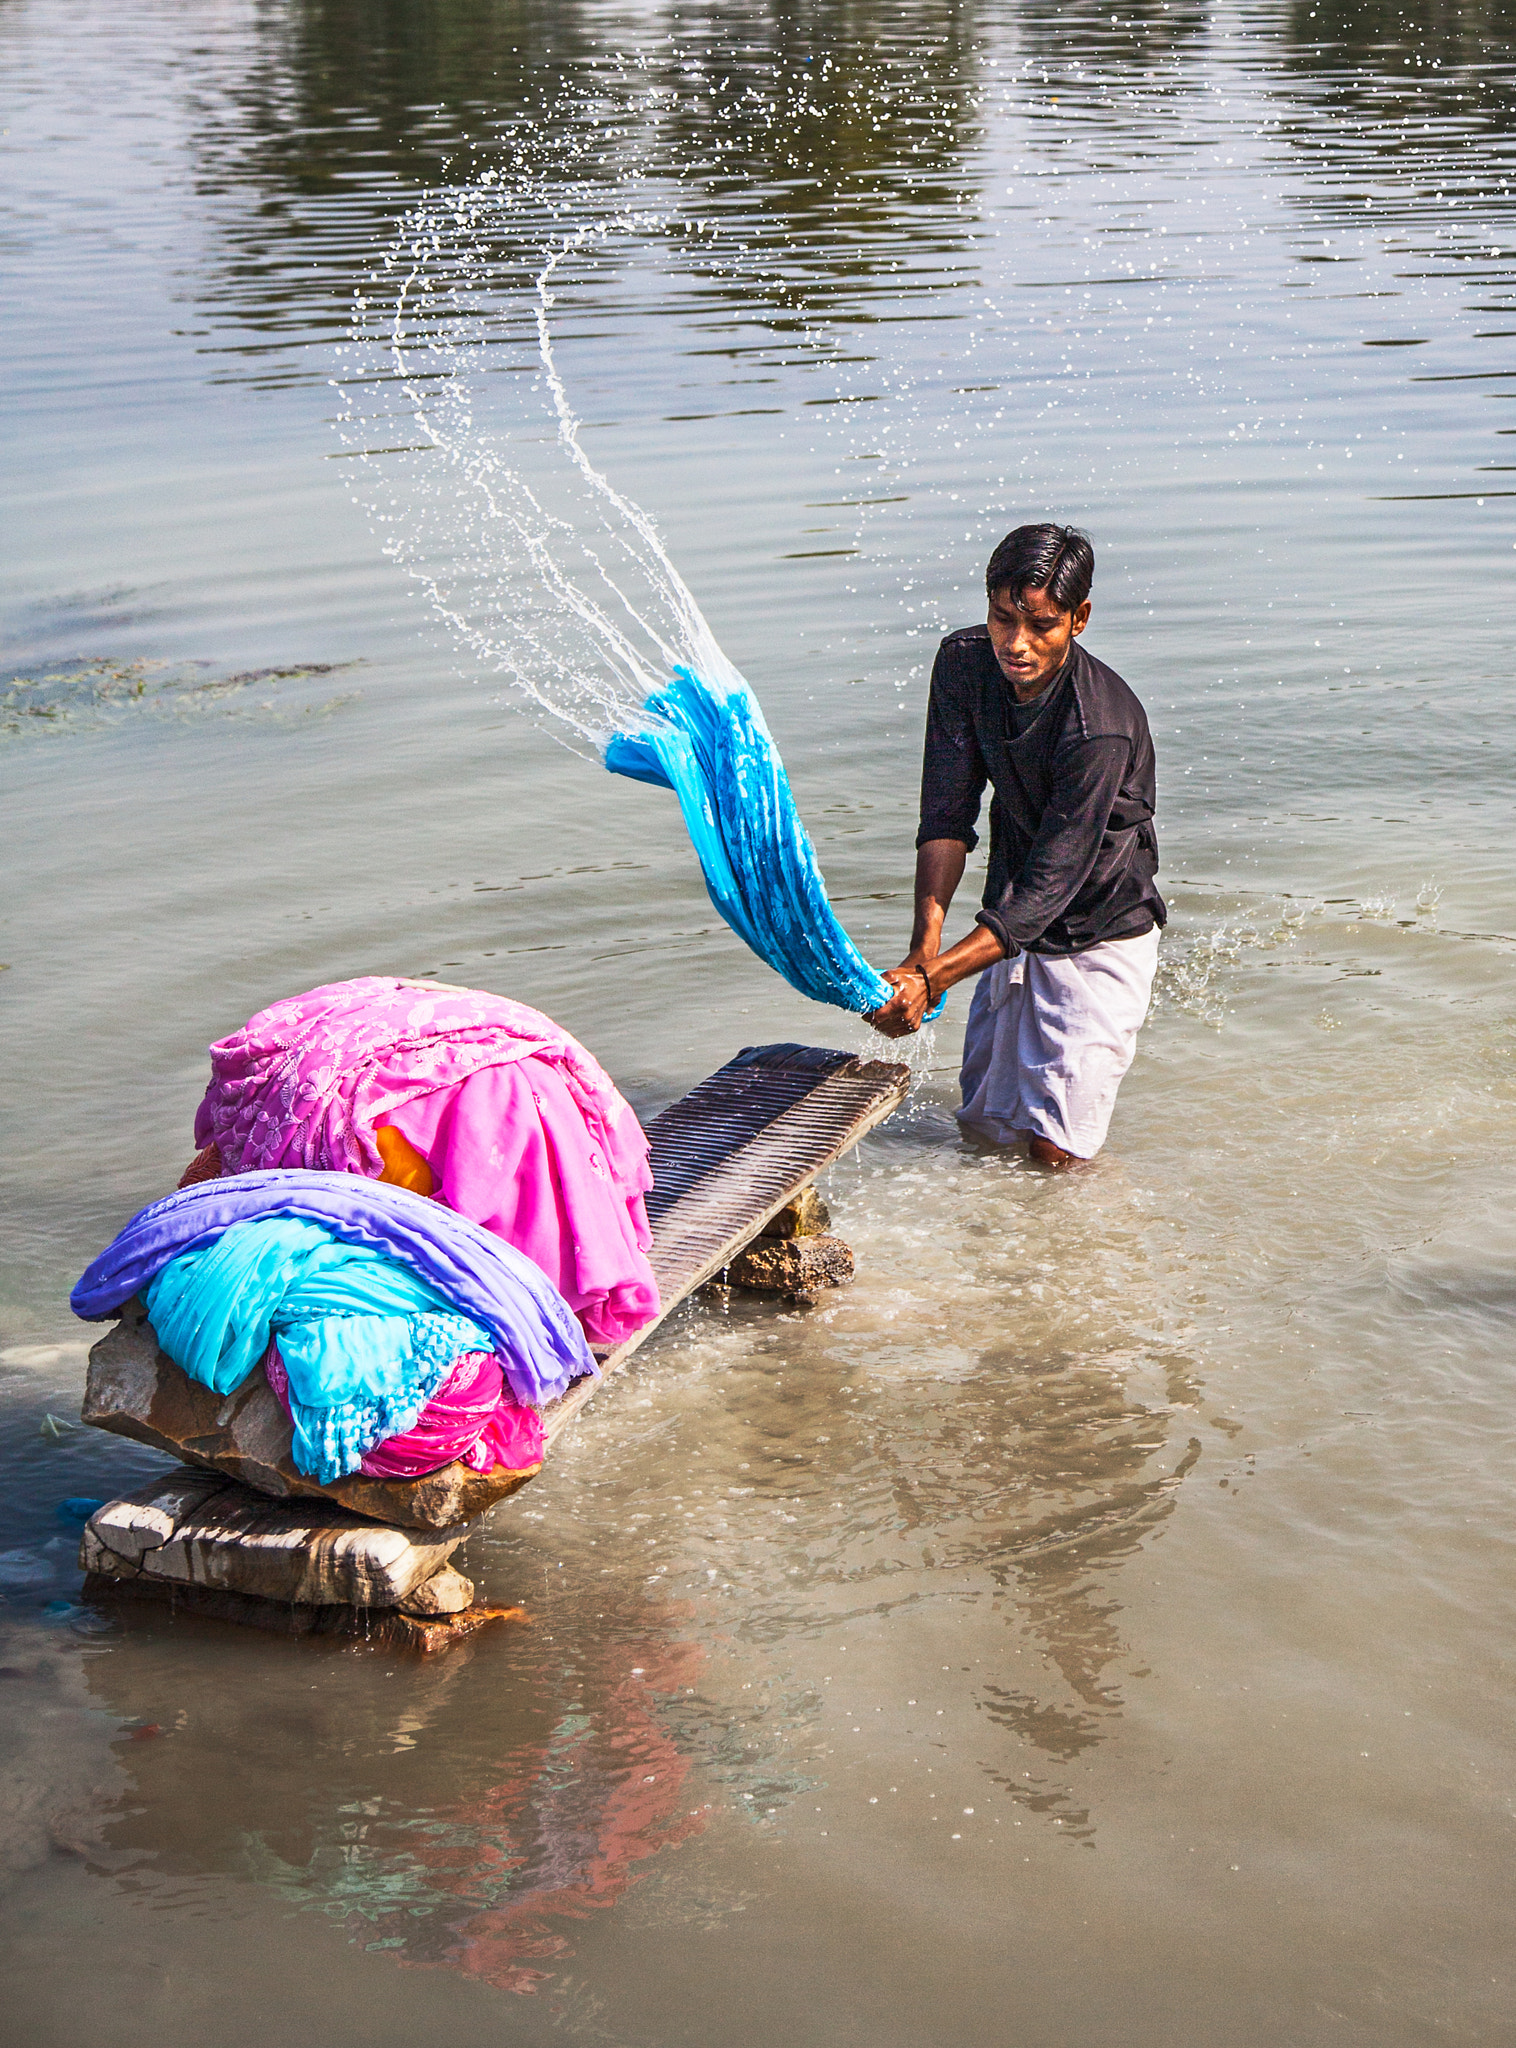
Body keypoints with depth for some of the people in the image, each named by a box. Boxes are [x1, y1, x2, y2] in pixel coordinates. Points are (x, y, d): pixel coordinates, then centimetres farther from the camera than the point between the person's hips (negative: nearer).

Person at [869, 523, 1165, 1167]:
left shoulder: (1100, 727, -31)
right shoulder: (965, 662, -12)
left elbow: (1049, 885, -31)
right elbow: (947, 814, -13)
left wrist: (929, 979, -39)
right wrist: (923, 945, -27)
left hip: (1098, 937, -6)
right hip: (1015, 927, 6)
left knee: (1055, 1151, -6)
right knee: (985, 1126, 14)